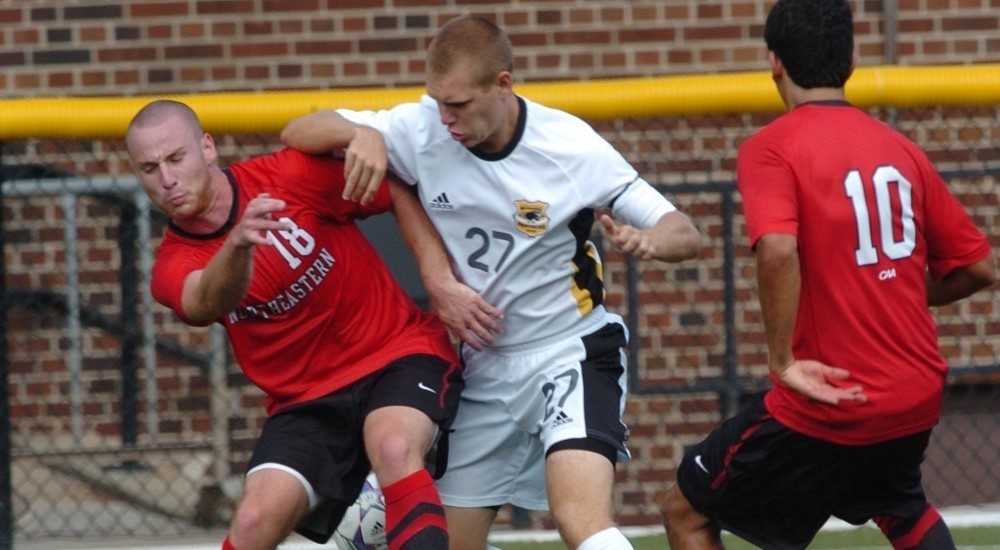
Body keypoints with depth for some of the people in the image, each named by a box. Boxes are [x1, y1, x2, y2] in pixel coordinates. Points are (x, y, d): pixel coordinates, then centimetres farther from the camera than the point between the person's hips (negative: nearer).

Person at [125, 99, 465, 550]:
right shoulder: (174, 267, -6)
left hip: (399, 353, -3)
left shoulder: (293, 175, -11)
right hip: (305, 401, 3)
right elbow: (208, 301, -31)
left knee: (393, 449, -34)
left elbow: (404, 194, 0)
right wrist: (237, 245, -53)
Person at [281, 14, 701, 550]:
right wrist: (361, 133, -28)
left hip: (571, 354, -5)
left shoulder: (571, 146, -16)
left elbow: (683, 233, -10)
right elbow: (297, 134, -6)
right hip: (485, 365, 5)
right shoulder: (422, 129, -10)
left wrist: (646, 241, -35)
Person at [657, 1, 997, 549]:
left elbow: (777, 250, -28)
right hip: (918, 397, 7)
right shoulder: (901, 149, 8)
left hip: (827, 403, -6)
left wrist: (782, 360, -20)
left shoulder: (770, 149, -9)